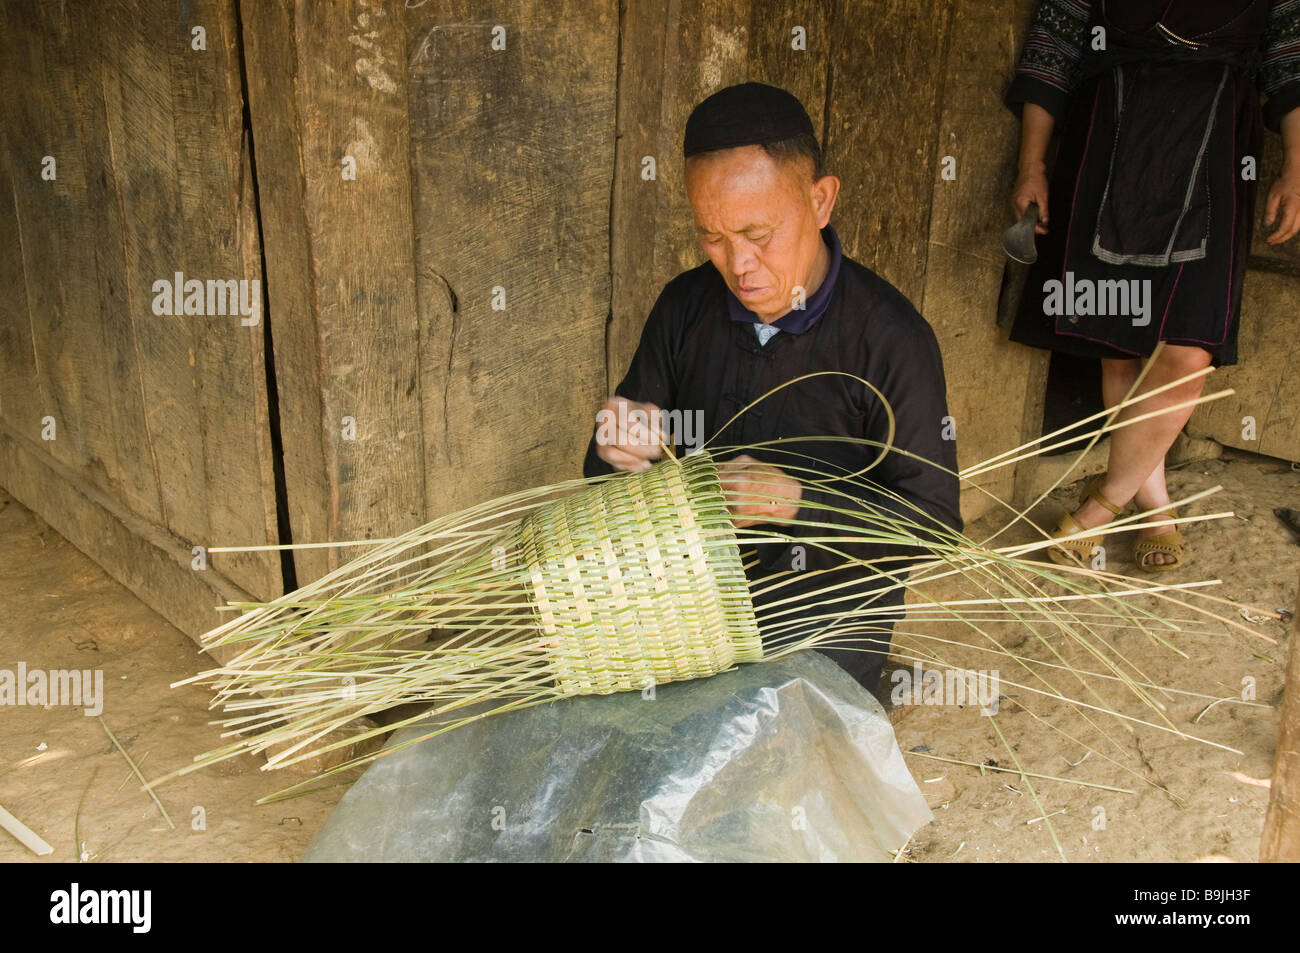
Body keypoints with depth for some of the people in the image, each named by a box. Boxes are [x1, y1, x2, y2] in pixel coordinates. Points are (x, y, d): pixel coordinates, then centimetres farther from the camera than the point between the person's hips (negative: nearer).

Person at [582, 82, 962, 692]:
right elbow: (607, 480, 7)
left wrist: (796, 502, -25)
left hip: (828, 624, -3)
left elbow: (934, 521, -11)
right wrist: (622, 449, -18)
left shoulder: (891, 340, -13)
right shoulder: (684, 306, 1)